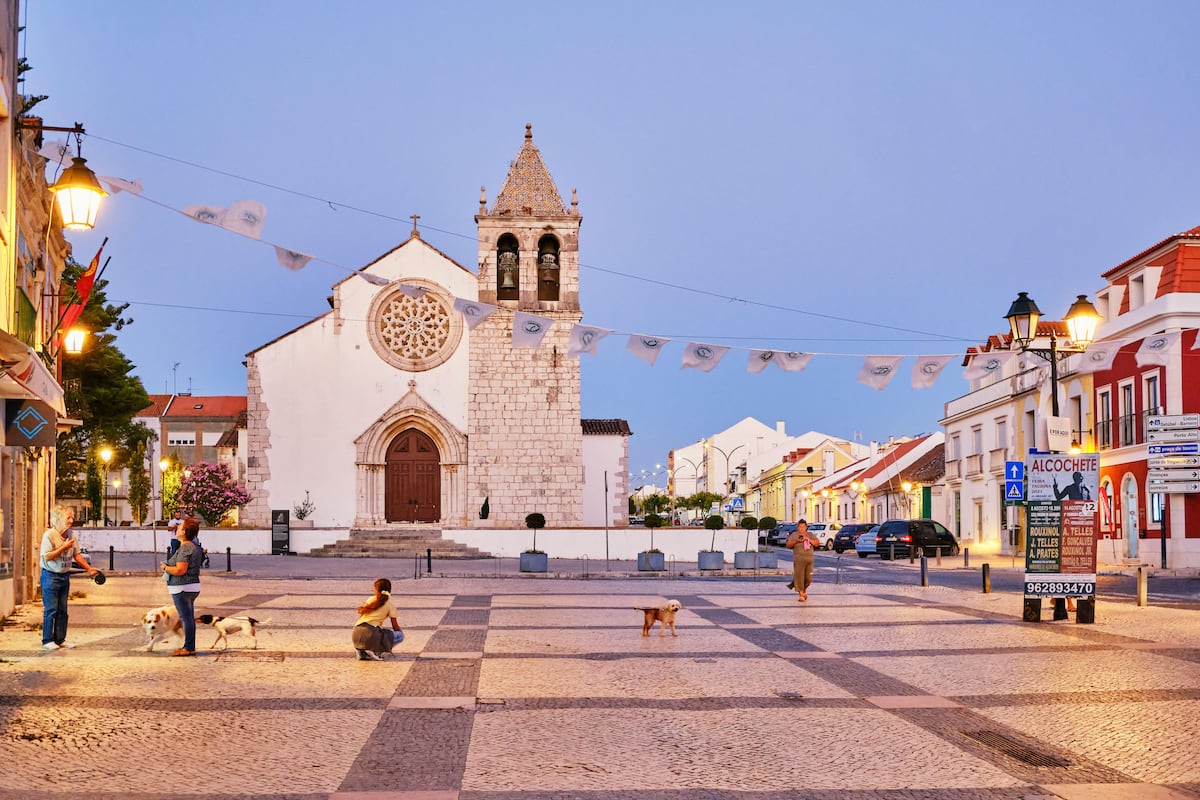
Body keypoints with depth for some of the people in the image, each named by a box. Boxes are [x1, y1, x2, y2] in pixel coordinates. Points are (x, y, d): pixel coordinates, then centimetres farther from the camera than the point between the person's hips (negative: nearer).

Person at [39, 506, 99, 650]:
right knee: (50, 609, -3)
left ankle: (60, 639, 17)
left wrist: (88, 568, 4)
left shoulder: (71, 535, 6)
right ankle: (47, 640, 5)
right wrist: (63, 547, -22)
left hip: (65, 576, 7)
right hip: (51, 576, -7)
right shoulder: (49, 535, -15)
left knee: (62, 610, 10)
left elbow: (77, 555, 12)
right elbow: (46, 556, -21)